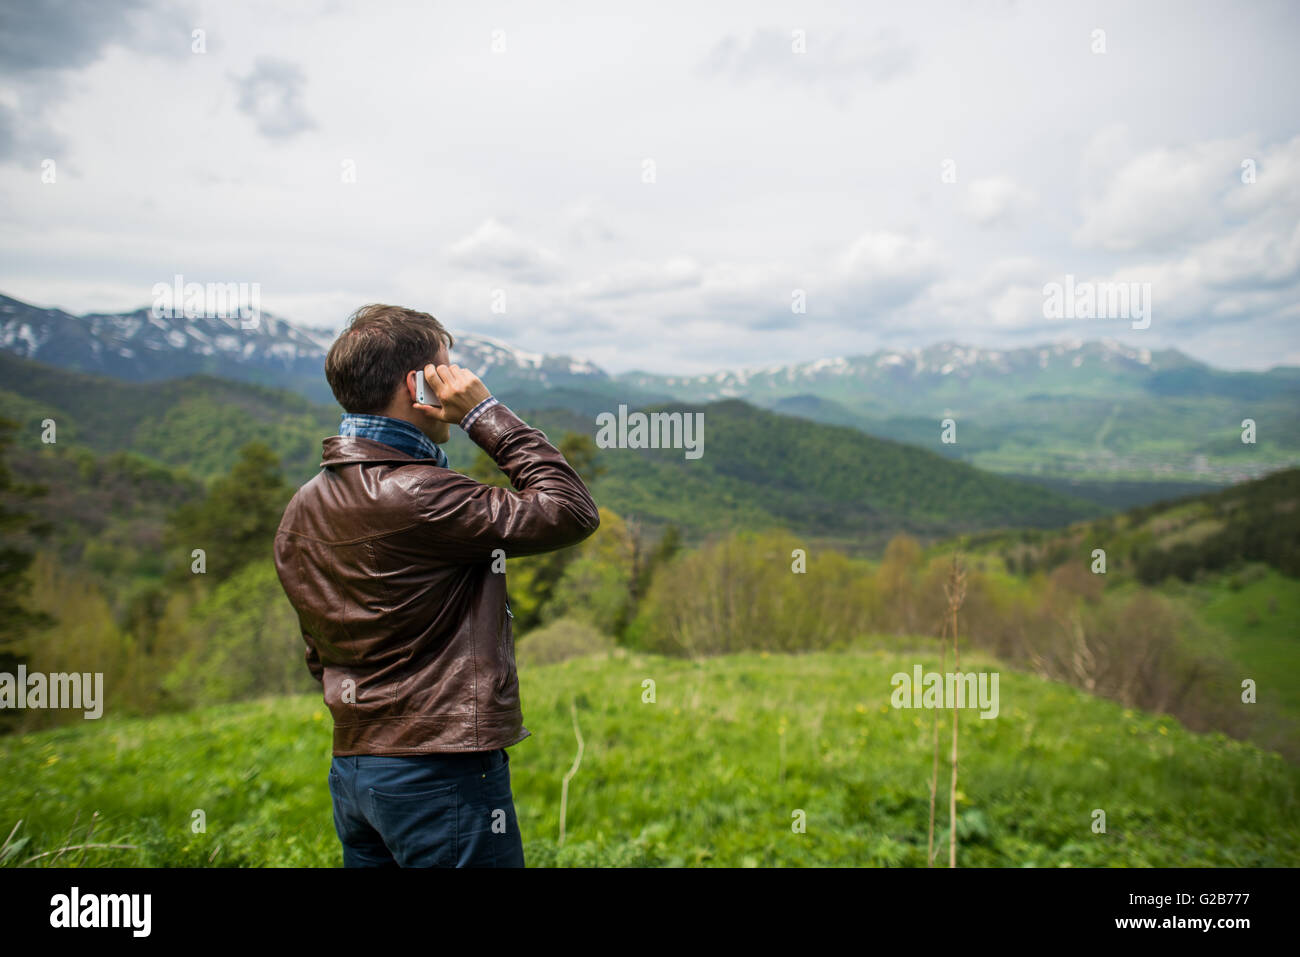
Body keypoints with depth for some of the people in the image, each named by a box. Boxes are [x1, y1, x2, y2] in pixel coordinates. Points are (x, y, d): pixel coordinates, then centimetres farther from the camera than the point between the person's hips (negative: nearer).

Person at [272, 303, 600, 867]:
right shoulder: (416, 498, -21)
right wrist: (486, 413, -12)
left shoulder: (301, 509, 7)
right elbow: (571, 512, -17)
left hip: (351, 771, 9)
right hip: (442, 774, -8)